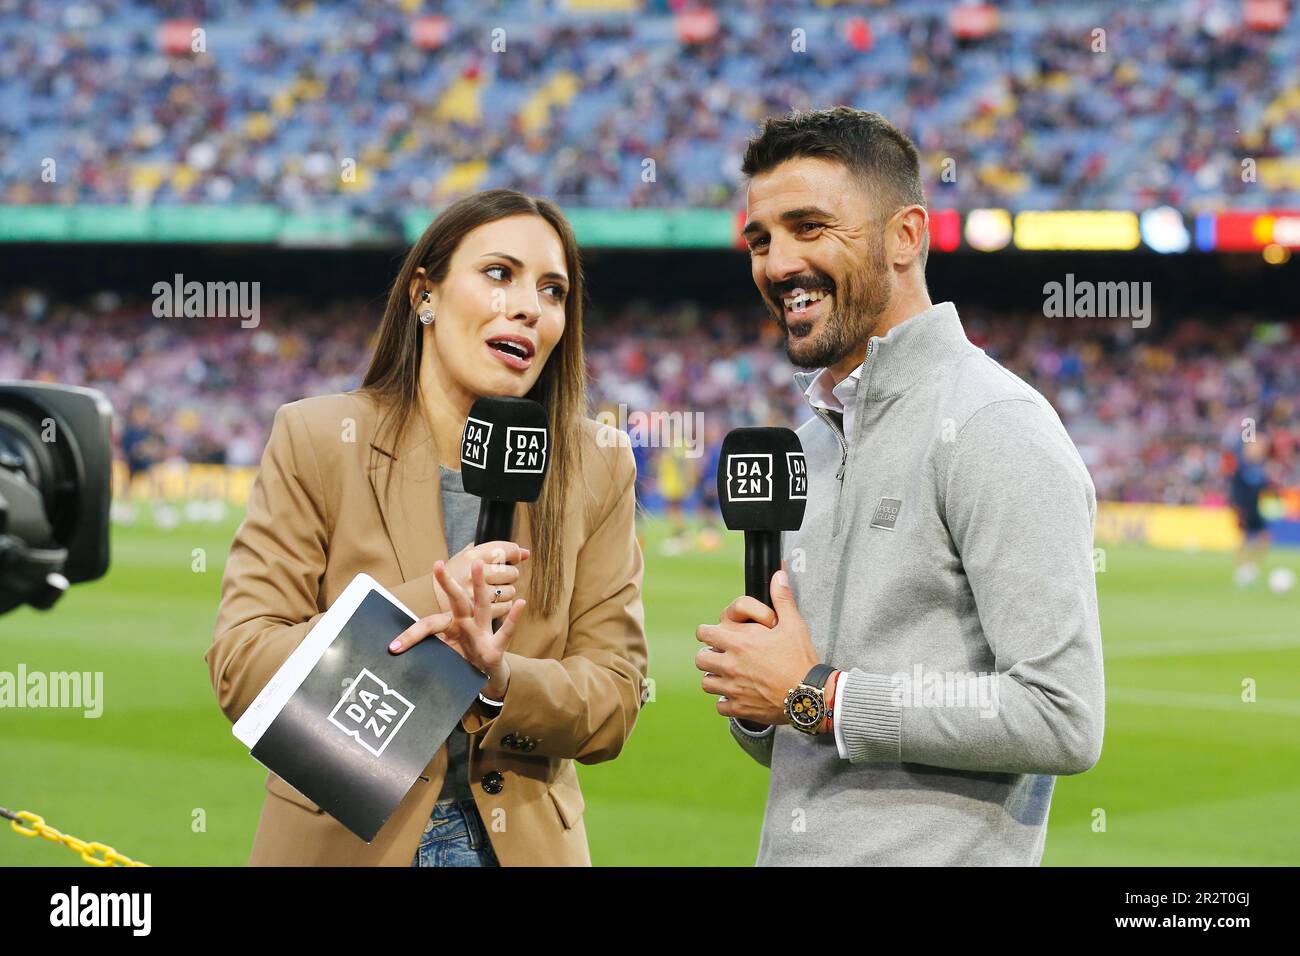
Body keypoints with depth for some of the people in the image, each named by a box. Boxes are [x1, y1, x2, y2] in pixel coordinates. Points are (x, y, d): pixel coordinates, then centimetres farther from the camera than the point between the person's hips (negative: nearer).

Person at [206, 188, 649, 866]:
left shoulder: (597, 470, -2)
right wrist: (420, 608, -23)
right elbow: (239, 673, -13)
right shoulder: (317, 440, -8)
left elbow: (612, 702, -5)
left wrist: (496, 678, -24)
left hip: (521, 842, 2)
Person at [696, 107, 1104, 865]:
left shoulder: (996, 431, -12)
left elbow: (1064, 721, -22)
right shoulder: (811, 445, 14)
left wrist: (815, 696, -16)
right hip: (788, 851, 8)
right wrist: (754, 701, -2)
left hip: (937, 855, -8)